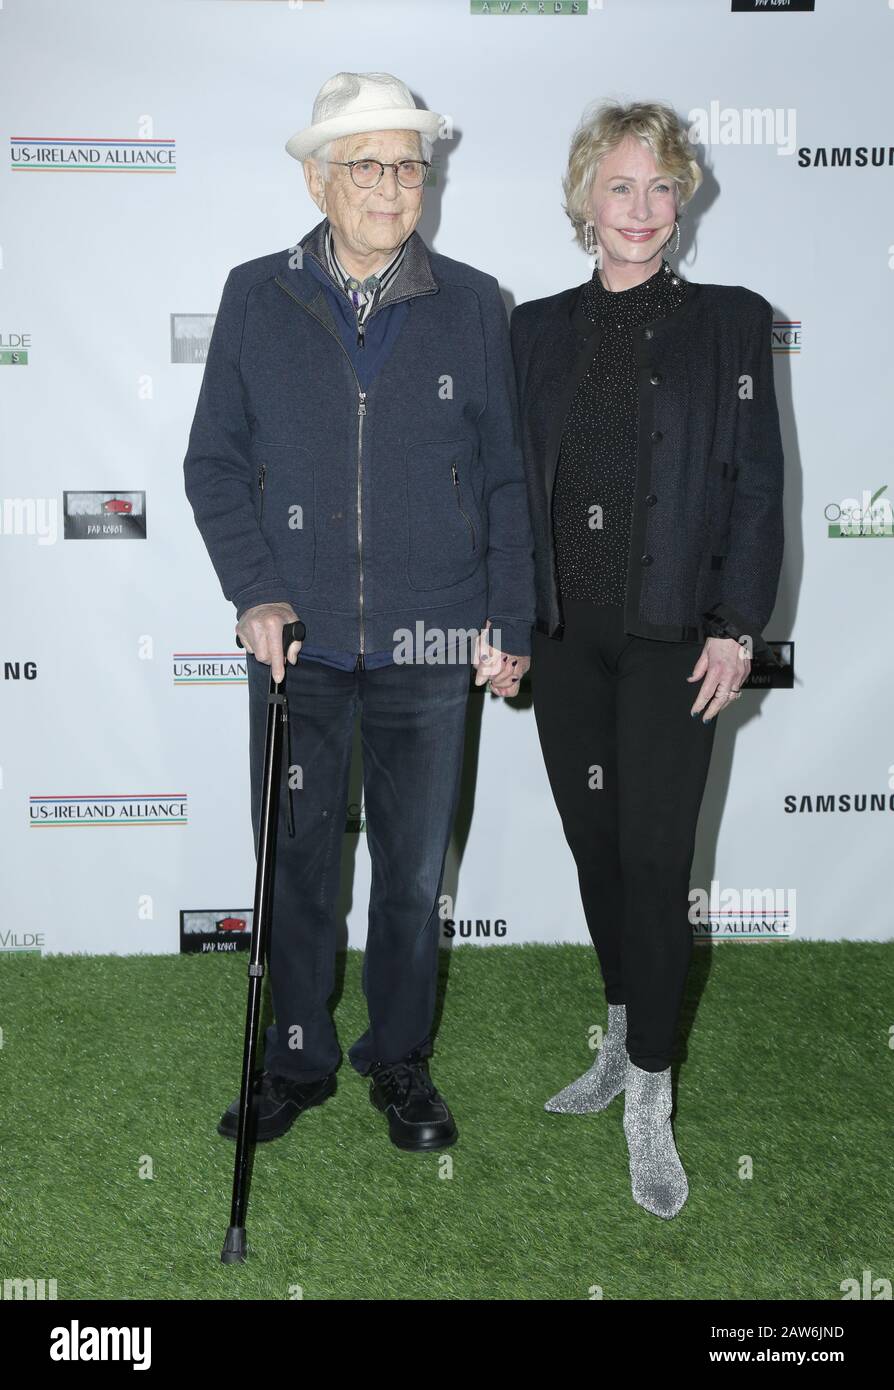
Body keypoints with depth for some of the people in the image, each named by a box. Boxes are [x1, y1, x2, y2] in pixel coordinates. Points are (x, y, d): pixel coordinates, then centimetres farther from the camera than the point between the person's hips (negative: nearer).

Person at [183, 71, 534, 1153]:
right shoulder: (256, 297, 3)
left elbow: (506, 476, 6)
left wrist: (509, 621, 0)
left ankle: (401, 1061, 31)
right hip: (296, 638, 0)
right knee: (295, 862, 11)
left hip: (428, 645, 0)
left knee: (413, 869, 11)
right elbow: (214, 461, 4)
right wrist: (253, 593, -8)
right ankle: (299, 1058, 31)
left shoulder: (472, 304, 3)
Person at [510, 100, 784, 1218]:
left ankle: (649, 1103, 9)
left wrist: (736, 628, -8)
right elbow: (511, 481, 10)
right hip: (566, 635, 3)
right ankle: (623, 1046, 30)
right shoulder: (537, 330, 10)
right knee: (595, 849, 11)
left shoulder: (730, 321, 3)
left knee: (654, 862, -5)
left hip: (672, 639, -3)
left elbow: (756, 487, -1)